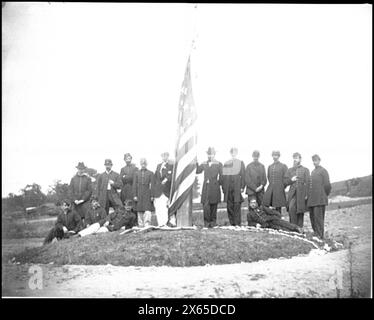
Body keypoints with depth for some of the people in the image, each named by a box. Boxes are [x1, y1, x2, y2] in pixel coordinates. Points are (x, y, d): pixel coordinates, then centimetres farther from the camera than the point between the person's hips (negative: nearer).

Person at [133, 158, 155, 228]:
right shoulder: (137, 173, 10)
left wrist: (152, 196, -3)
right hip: (139, 195, 2)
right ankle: (141, 226, 9)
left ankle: (147, 225, -12)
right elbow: (134, 185, 8)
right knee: (140, 211, 3)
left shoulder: (150, 173, 6)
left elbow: (152, 185, 3)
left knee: (148, 211, -11)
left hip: (147, 194, -2)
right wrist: (135, 195, 0)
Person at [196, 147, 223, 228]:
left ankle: (213, 221, 15)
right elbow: (197, 171, 4)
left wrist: (220, 184, -1)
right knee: (205, 204, -6)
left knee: (213, 205, 4)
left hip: (214, 187, -2)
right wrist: (196, 163, -7)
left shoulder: (218, 164, 4)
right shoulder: (204, 164, 12)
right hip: (206, 187, 2)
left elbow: (221, 176, 5)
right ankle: (207, 222, 3)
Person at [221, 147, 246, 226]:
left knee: (237, 205, -6)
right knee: (229, 206, 3)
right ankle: (232, 223, 12)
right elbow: (223, 176, 12)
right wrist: (223, 188, 6)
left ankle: (237, 223, -2)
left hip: (237, 188, -3)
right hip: (228, 188, 3)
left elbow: (243, 175, 1)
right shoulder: (226, 164, 13)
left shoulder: (240, 163, 6)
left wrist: (242, 187, -7)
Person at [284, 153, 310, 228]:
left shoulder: (305, 170, 6)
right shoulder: (289, 170, 15)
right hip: (292, 193, 1)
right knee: (291, 208, -18)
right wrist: (291, 180, -8)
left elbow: (307, 183, 0)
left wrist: (306, 194, -9)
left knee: (300, 212, 2)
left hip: (301, 193, -1)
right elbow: (286, 182, 12)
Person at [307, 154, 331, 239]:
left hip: (320, 199, -7)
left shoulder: (323, 171, -3)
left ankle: (320, 235, -6)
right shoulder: (313, 171, 20)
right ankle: (315, 233, 17)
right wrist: (309, 195, 14)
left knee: (318, 217, -9)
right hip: (311, 199, 7)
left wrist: (325, 195, -1)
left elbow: (327, 185, -7)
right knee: (312, 216, 8)